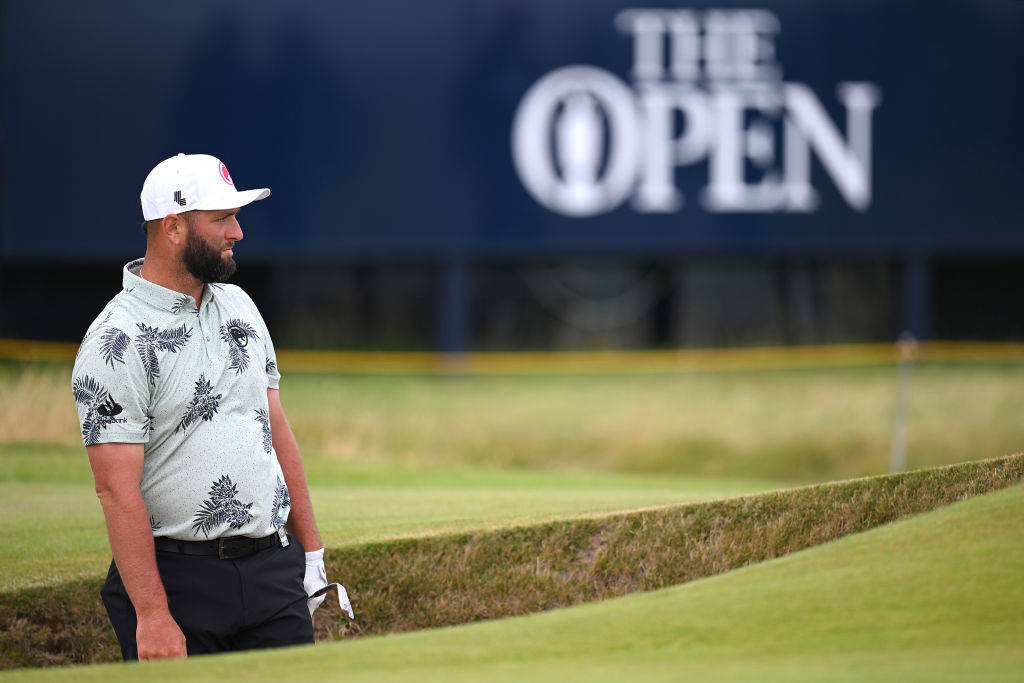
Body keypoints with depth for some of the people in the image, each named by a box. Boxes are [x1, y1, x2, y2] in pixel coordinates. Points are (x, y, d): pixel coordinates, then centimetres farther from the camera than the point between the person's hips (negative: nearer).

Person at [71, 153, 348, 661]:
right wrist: (153, 615, -22)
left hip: (274, 572, 6)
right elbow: (118, 490, -17)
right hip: (178, 578, -6)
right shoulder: (117, 342, -12)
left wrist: (311, 550, 14)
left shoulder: (239, 306, 12)